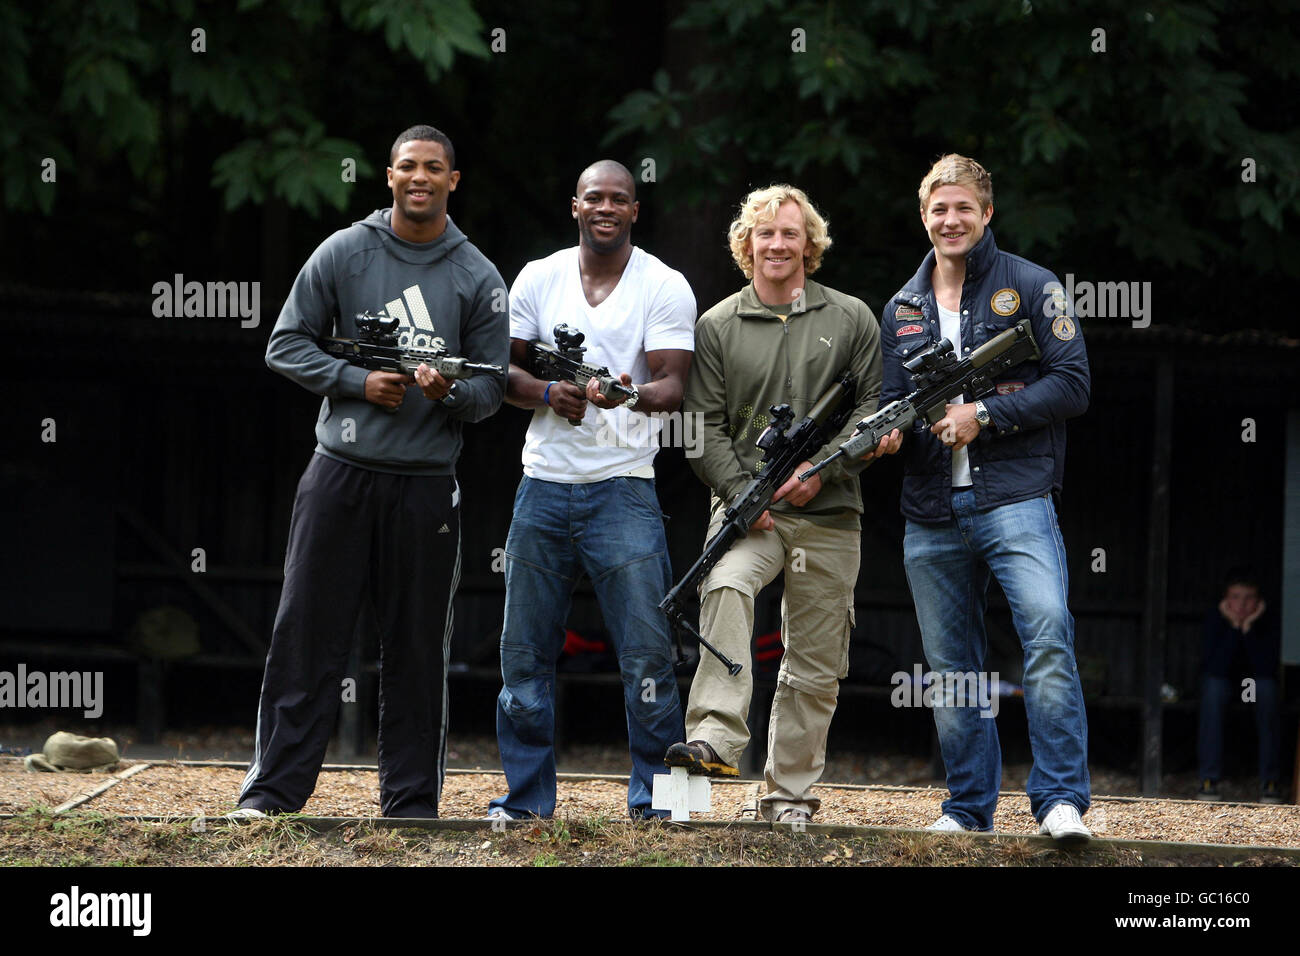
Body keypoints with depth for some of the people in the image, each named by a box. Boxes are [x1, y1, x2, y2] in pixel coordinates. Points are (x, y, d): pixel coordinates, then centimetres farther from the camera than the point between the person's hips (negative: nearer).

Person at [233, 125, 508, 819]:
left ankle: (412, 801, 12)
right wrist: (356, 380, -10)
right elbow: (286, 344, 4)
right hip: (341, 475, -1)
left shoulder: (479, 279, 5)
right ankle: (272, 791, 4)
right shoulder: (343, 253, 3)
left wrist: (449, 391, -16)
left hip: (427, 487, 1)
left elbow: (492, 388, 6)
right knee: (307, 637, -1)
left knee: (418, 649, 4)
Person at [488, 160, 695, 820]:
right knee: (525, 652, 6)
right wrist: (547, 394, -9)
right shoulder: (538, 278, 9)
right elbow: (503, 368, 11)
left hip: (623, 487, -3)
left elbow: (673, 386, -8)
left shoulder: (664, 287, 0)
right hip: (544, 486, 3)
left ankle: (654, 799, 0)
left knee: (648, 654, -9)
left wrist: (633, 395, -30)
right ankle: (527, 796, 17)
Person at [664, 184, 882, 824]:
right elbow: (703, 423, 3)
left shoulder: (852, 320, 9)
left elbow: (875, 407, 5)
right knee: (725, 589, -32)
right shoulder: (717, 327, 8)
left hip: (829, 514, 1)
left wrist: (822, 466, -10)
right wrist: (740, 493, -11)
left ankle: (789, 792, 12)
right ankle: (715, 740, -42)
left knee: (815, 663, 3)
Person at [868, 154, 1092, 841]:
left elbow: (1072, 384, -3)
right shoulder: (901, 309, 17)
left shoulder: (1031, 288, 4)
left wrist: (985, 414, -12)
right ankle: (969, 806, 17)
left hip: (1015, 499, -5)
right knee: (952, 667, 8)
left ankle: (1061, 799, -19)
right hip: (932, 516, 5)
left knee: (1048, 635, -21)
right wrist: (887, 430, -4)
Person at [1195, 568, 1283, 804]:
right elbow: (1213, 667, -31)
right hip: (1223, 678, 0)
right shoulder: (1215, 618, -23)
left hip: (1257, 678, 0)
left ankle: (1269, 781, -25)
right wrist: (1234, 627, -36)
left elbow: (1267, 669, -31)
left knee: (1267, 688, -33)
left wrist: (1248, 628, -36)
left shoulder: (1268, 620, -23)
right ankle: (1209, 780, -26)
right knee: (1212, 688, -33)